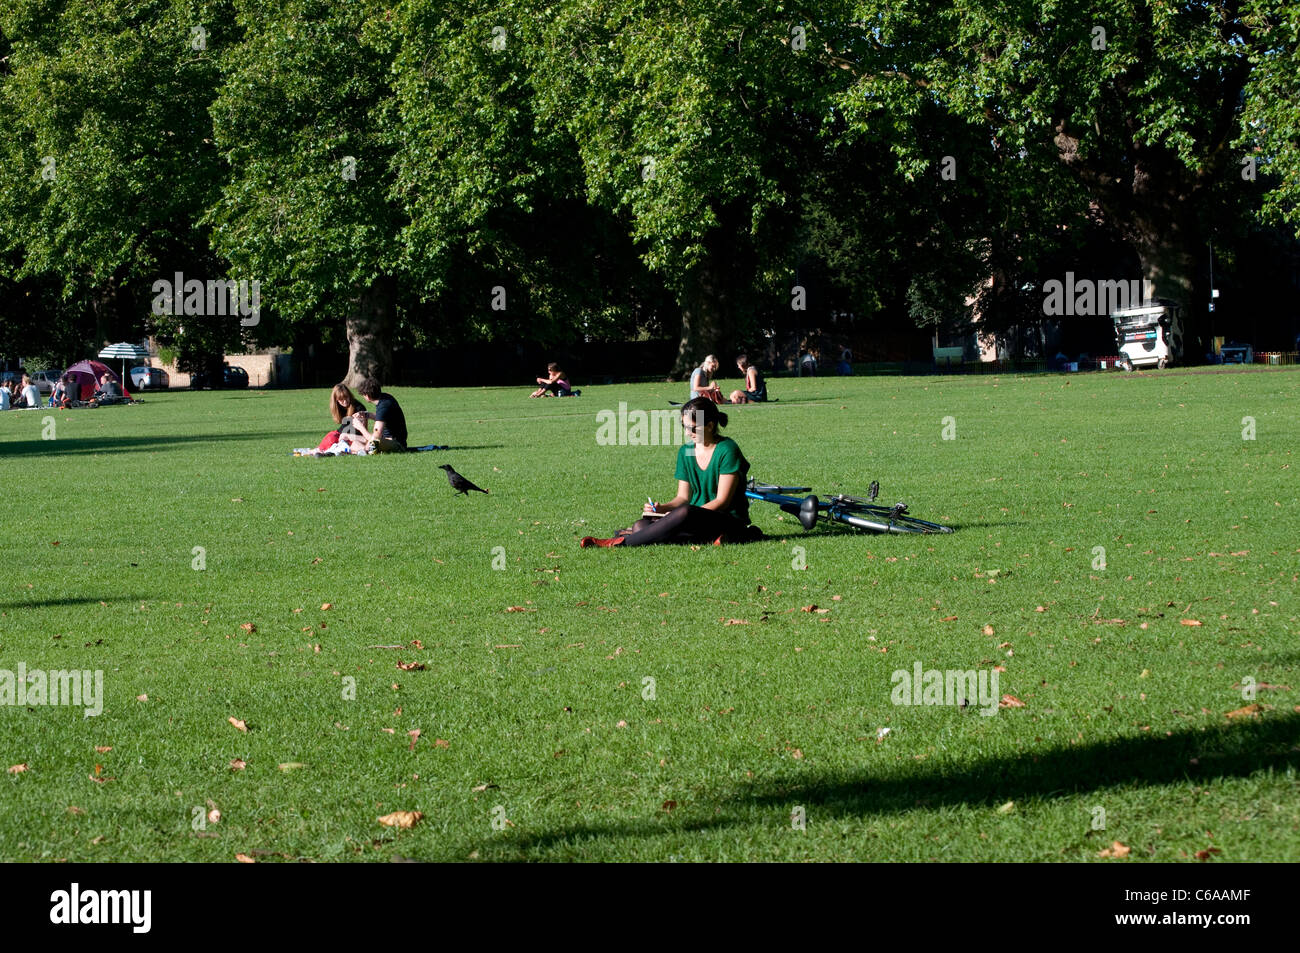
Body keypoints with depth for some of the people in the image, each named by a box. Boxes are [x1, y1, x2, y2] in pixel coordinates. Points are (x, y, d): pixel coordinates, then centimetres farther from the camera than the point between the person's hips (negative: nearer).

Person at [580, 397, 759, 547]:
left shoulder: (727, 449, -11)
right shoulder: (685, 451, 10)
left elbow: (722, 501, -14)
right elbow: (683, 497, 12)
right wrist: (662, 508, -11)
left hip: (729, 519, -7)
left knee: (684, 513, -38)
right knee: (641, 525, -16)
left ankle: (622, 541, -29)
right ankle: (711, 537, -28)